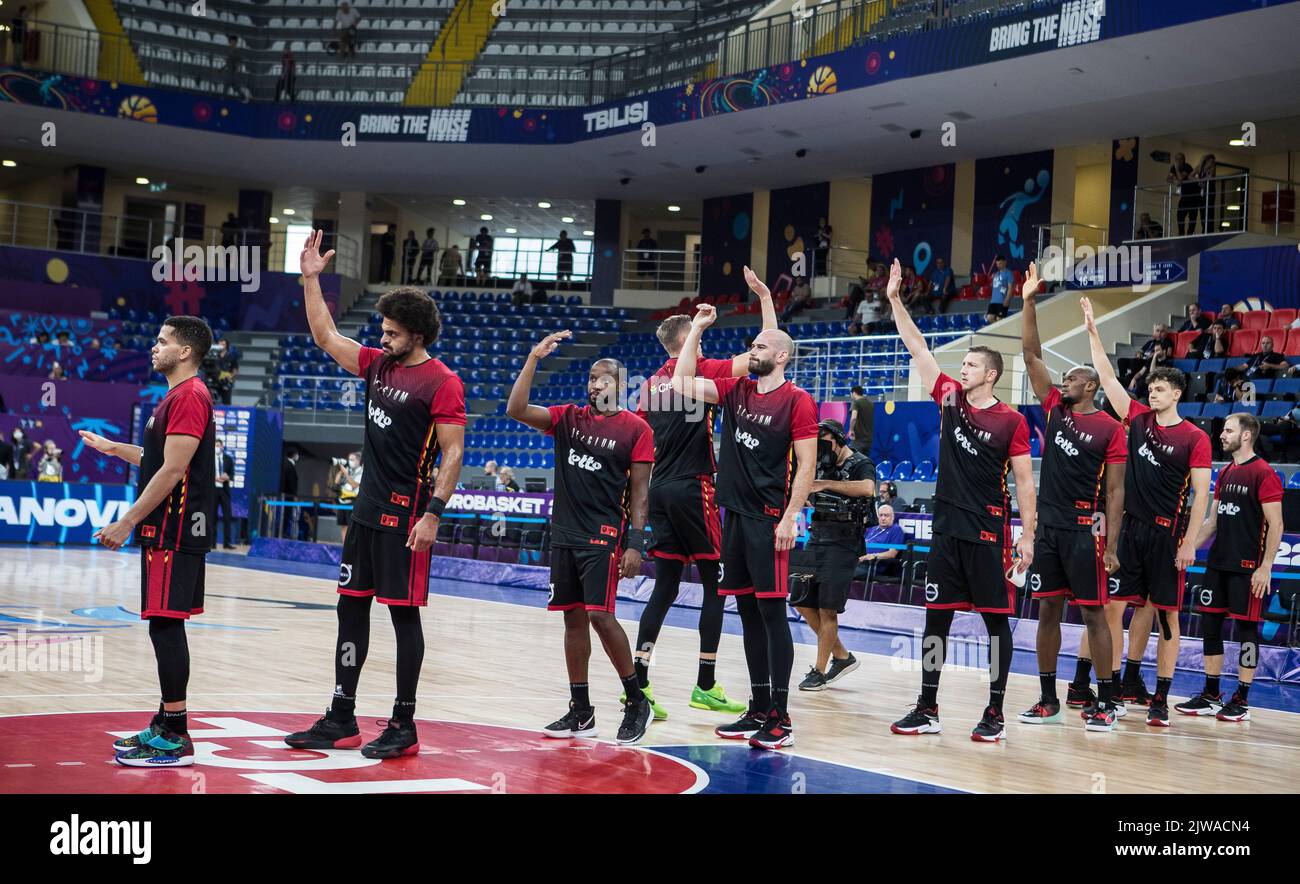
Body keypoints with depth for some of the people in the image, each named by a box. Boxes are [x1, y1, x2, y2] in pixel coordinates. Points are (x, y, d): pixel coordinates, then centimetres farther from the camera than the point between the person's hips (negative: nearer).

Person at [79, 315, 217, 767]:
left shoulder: (189, 396, -15)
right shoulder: (179, 395, 18)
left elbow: (172, 470, -21)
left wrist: (128, 522, -19)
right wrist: (111, 447, 32)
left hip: (174, 531, -10)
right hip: (173, 529, 10)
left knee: (165, 625, -9)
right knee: (166, 626, 13)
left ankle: (175, 739, -7)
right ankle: (166, 725, 20)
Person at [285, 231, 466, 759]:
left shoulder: (441, 382, -11)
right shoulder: (377, 364, 11)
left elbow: (453, 453, -14)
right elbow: (326, 337, 20)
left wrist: (433, 513, -21)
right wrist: (311, 280, 14)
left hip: (406, 513, -8)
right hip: (368, 508, 8)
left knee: (403, 614, -3)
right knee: (351, 608, 10)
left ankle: (404, 726, 6)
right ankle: (341, 720, 18)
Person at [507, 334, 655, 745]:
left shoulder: (634, 428, -3)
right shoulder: (568, 418, 8)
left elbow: (639, 491, -5)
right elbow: (516, 410, -4)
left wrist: (635, 542, -12)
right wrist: (534, 358, -10)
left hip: (603, 536, -5)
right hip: (564, 533, 5)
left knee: (599, 615, -13)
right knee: (573, 619, 8)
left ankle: (636, 701, 3)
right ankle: (580, 712, 16)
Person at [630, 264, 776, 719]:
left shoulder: (652, 383, 12)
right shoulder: (703, 372, -7)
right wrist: (765, 297, -4)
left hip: (660, 490, 6)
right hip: (694, 489, -6)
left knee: (665, 587, 8)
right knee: (715, 584, 4)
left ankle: (639, 682, -1)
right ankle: (706, 686, 5)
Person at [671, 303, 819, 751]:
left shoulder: (797, 400, -7)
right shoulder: (736, 390, 12)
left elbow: (806, 465, -9)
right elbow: (682, 383, 7)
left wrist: (790, 517, -16)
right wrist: (696, 328, 6)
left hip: (770, 519, -7)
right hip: (735, 514, 7)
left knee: (772, 613, -6)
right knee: (748, 614, 10)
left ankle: (780, 718, -3)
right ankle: (758, 710, 18)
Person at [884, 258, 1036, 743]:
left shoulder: (1012, 421, -5)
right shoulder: (950, 398, 7)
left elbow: (1024, 480, -4)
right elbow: (919, 350, 7)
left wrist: (1027, 533, -9)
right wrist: (895, 301, 2)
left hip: (989, 530, -5)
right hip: (947, 525, 5)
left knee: (996, 619, 1)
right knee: (936, 616, 7)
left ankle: (995, 712, 8)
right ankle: (928, 708, 14)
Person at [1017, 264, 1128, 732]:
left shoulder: (1111, 429, -4)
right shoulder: (1054, 409, 9)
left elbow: (1114, 491, -6)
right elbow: (1031, 353, 6)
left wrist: (1111, 544, -12)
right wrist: (1029, 302, -2)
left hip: (1085, 530, -5)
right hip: (1048, 526, 5)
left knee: (1094, 613, -2)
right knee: (1048, 612, 7)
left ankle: (1104, 701, 5)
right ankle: (1048, 699, 14)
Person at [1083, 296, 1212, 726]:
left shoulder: (1194, 438, -5)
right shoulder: (1139, 419, 8)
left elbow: (1201, 493, -8)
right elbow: (1107, 377, 8)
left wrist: (1189, 543, -13)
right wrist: (1092, 331, 4)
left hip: (1166, 533, -5)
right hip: (1133, 526, 5)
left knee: (1167, 612, -2)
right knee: (1141, 606, 14)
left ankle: (1161, 697, 0)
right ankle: (1131, 682, 23)